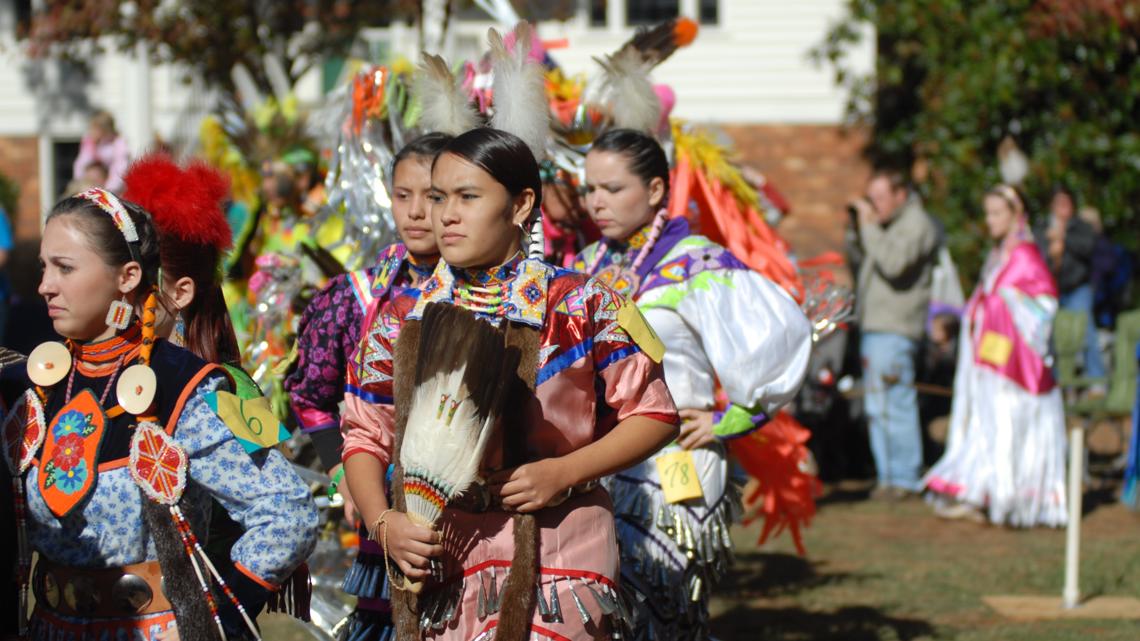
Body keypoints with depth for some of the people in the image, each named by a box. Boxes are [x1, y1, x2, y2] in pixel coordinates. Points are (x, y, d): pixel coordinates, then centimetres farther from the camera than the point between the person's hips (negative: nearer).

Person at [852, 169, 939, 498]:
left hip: (895, 328, -10)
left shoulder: (916, 224, -9)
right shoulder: (886, 224, 20)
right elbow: (856, 256, 24)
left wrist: (870, 227, -16)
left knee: (895, 404, -9)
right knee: (876, 408, 10)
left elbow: (894, 264, -22)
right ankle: (888, 476, 15)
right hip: (872, 324, 10)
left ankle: (905, 479, -4)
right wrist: (859, 225, 11)